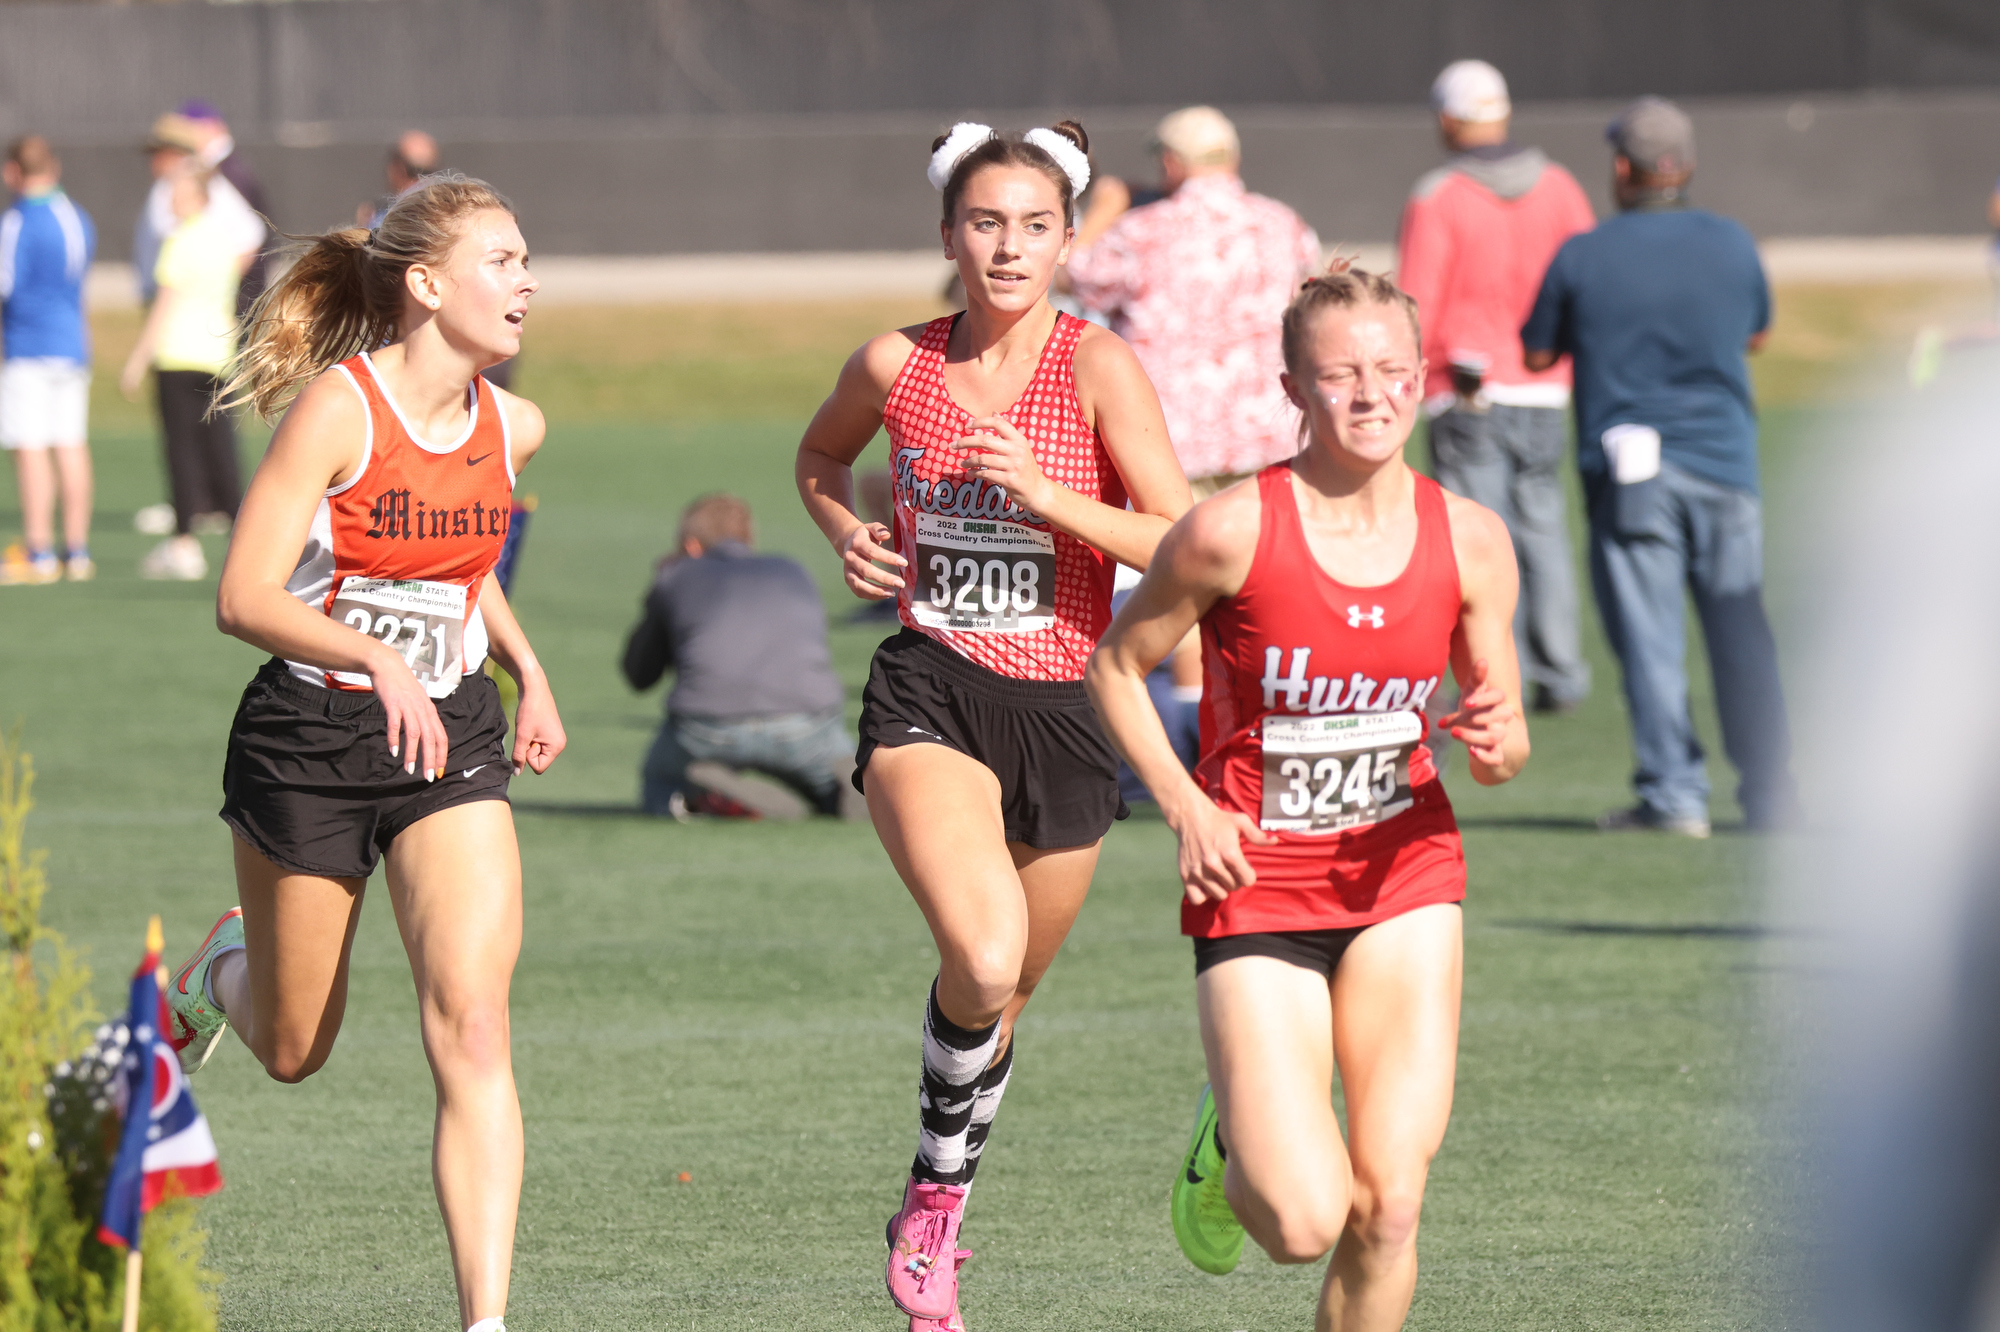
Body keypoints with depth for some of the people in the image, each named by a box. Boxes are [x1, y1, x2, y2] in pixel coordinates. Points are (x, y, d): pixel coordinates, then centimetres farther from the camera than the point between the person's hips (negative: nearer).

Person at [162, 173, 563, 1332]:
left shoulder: (512, 429, 1)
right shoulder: (339, 410, -17)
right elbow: (245, 599, -22)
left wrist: (528, 670, 11)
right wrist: (377, 657, -35)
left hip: (452, 742, 3)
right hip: (309, 743, -3)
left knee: (472, 1026, -17)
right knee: (292, 1054, 14)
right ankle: (225, 972, 52)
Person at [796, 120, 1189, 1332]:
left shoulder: (1099, 367, -8)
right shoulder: (897, 365, 0)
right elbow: (821, 456, 22)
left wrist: (1042, 493, -22)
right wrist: (849, 532, 2)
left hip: (1064, 707, 1)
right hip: (930, 690, -1)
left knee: (1007, 993, 15)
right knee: (983, 956, -26)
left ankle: (936, 1206, 40)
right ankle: (943, 1180, -2)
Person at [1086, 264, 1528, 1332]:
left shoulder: (1471, 542, -3)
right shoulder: (1234, 530, -13)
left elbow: (1504, 736, 8)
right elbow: (1116, 664, 1)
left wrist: (1496, 744, -16)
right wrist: (1185, 807, -12)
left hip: (1404, 875, 3)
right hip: (1257, 886, -3)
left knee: (1386, 1207, -8)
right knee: (1301, 1222, -12)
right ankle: (1229, 1141, 25)